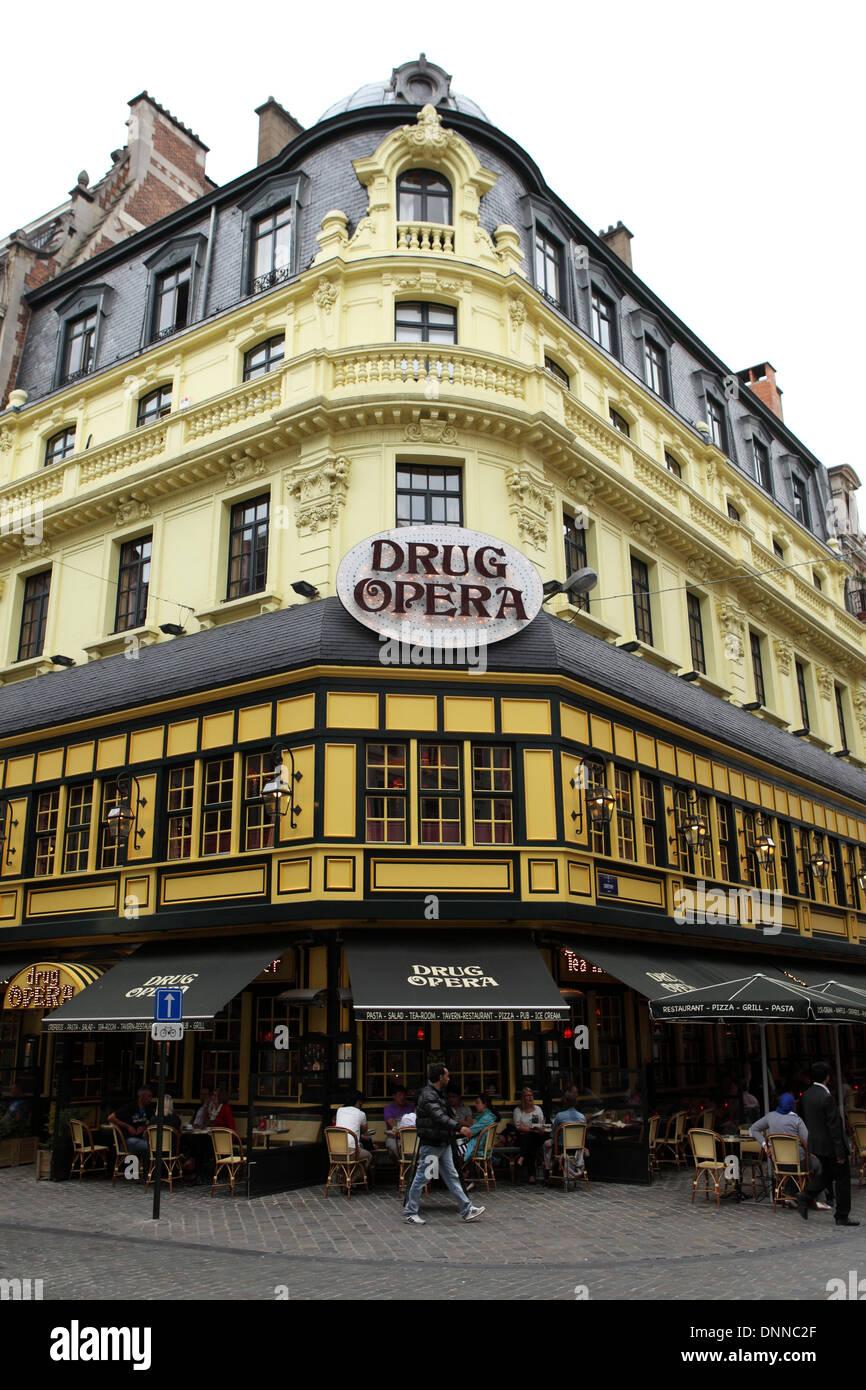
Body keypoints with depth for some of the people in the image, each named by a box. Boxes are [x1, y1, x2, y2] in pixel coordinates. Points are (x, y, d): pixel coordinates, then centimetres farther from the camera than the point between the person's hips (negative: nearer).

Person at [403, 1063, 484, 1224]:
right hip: (431, 1145, -10)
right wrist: (459, 1128, -42)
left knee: (452, 1177, 10)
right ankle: (409, 1212, 12)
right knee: (422, 1177, 0)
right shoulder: (428, 1096, -20)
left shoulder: (437, 1094, 13)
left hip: (442, 1144, 10)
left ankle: (467, 1211, 12)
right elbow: (439, 1117, -34)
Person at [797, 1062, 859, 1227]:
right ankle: (842, 1217, 14)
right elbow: (834, 1126, -22)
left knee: (826, 1174, 22)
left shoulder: (805, 1096, 3)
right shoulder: (826, 1097, -23)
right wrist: (840, 1152, -17)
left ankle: (805, 1198, 8)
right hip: (830, 1144, -8)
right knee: (842, 1178, 7)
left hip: (815, 1143, 8)